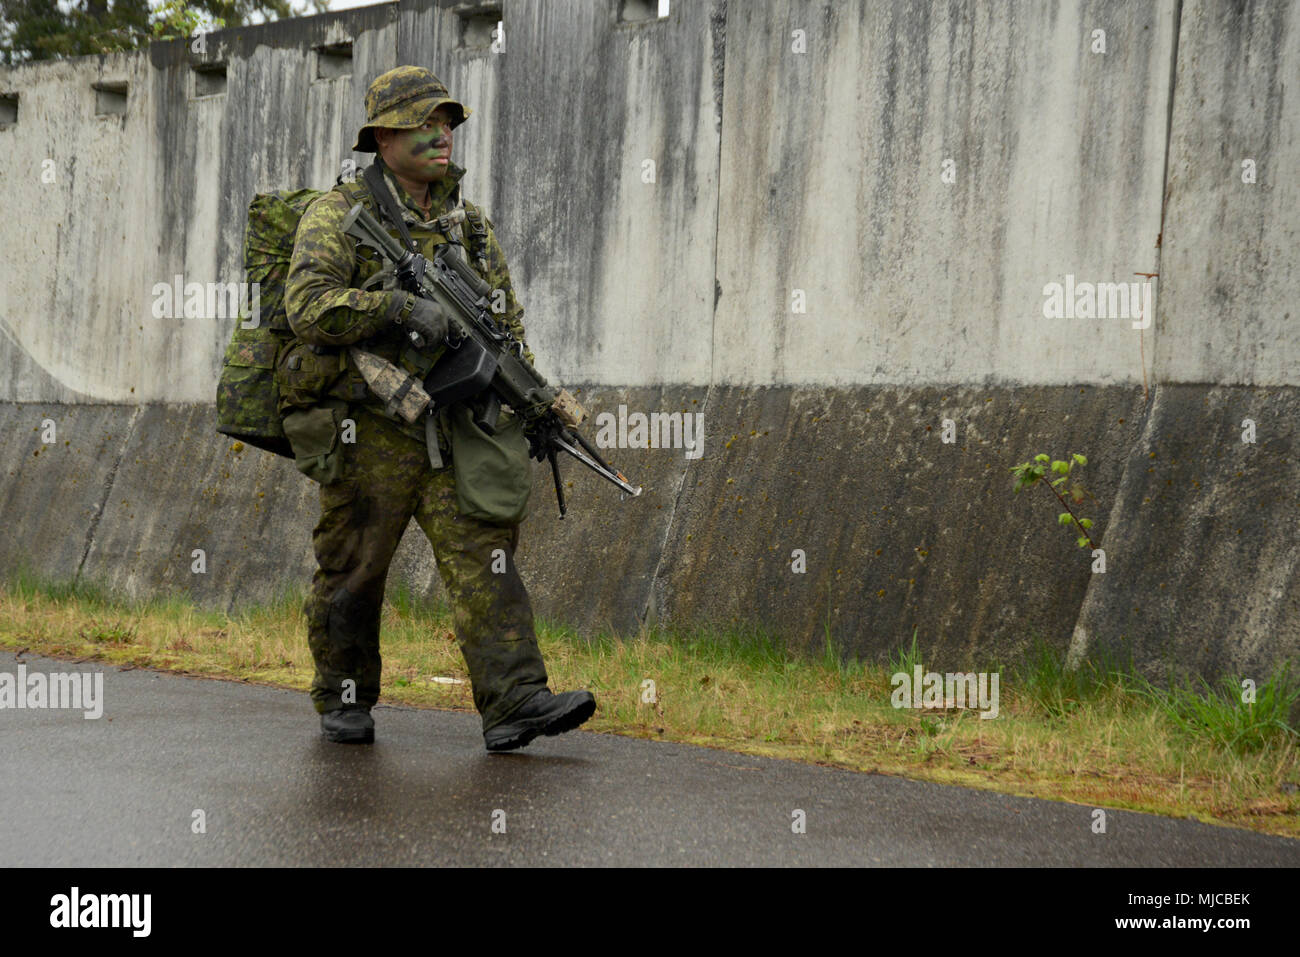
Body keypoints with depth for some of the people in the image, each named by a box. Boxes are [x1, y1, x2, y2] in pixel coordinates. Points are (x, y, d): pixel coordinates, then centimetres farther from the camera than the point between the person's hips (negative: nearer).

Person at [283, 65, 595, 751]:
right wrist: (399, 306, -26)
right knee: (352, 571, 5)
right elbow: (308, 303, -18)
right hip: (370, 431, -4)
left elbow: (507, 322, 21)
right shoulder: (339, 215, -3)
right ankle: (344, 700, 23)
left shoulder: (469, 224, 14)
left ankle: (515, 701, -16)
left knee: (483, 556, -9)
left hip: (455, 432, 4)